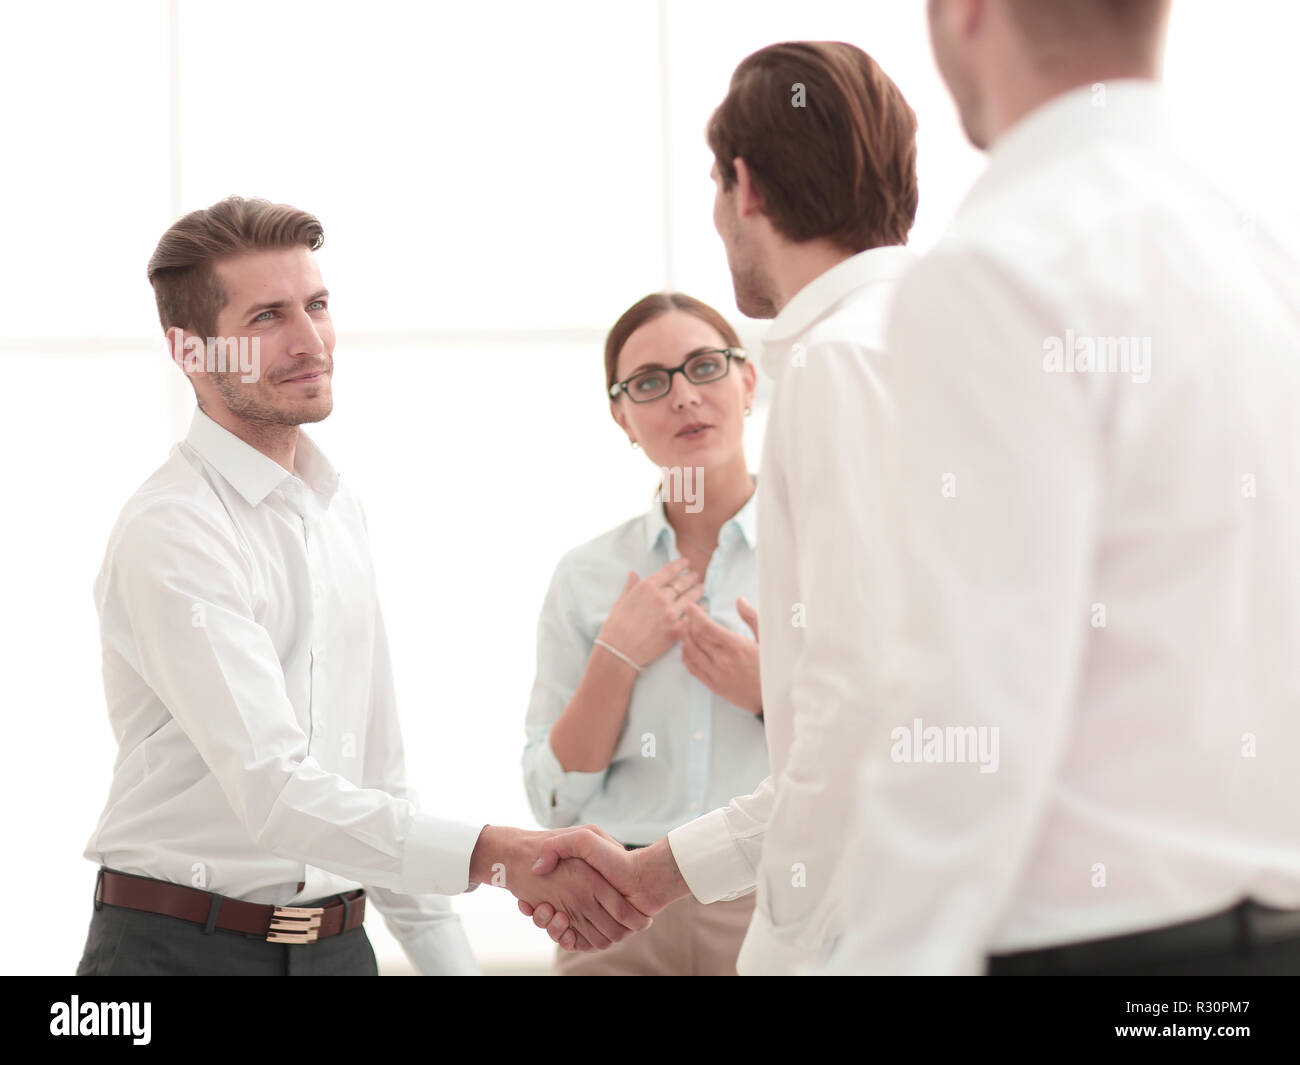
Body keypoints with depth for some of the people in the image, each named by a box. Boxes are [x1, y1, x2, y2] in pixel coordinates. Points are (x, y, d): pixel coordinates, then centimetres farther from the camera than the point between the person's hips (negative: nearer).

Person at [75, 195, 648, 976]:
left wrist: (448, 957, 12)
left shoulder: (336, 508, 13)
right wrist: (494, 855, -34)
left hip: (335, 942, 7)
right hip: (181, 946, -7)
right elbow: (272, 791, -25)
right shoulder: (169, 532, -15)